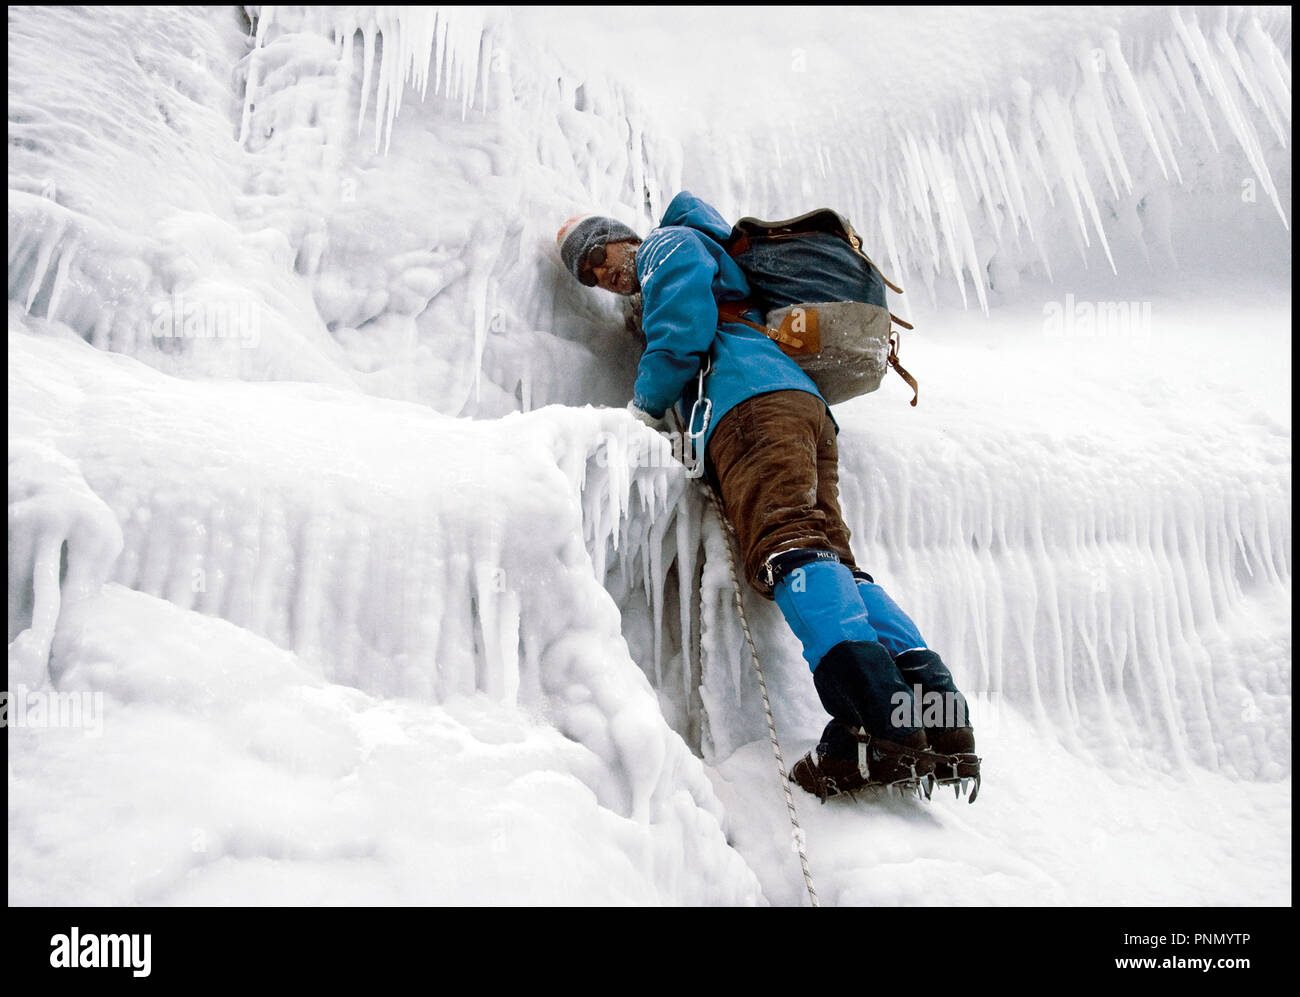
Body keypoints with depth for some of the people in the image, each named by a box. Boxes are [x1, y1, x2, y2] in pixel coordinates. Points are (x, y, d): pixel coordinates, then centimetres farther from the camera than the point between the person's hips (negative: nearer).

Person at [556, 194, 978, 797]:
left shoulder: (667, 245, 16)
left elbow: (683, 335, 0)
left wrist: (644, 409, 8)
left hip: (752, 401, -9)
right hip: (806, 407, 9)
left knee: (784, 544, -26)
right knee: (826, 552, -8)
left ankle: (881, 724, -43)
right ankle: (940, 723, -24)